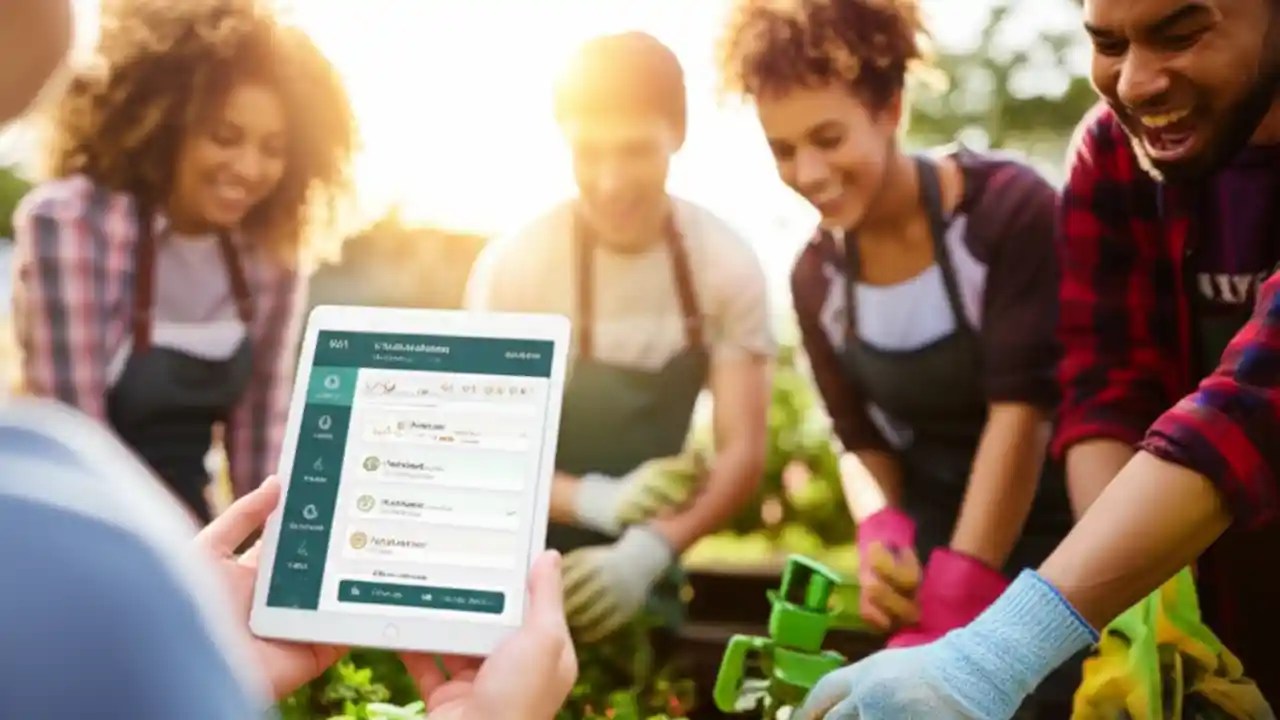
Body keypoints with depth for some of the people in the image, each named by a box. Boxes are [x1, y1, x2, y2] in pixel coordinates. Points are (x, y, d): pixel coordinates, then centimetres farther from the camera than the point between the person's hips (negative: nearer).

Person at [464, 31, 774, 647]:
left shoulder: (728, 267, -13)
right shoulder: (512, 264, -18)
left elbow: (743, 450, -16)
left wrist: (650, 549, -33)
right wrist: (597, 500, -32)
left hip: (641, 569, 2)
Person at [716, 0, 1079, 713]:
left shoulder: (1008, 207, -19)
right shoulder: (817, 276, -4)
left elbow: (1022, 408, -25)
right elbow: (863, 440, 2)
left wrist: (953, 609, -31)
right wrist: (881, 533, -21)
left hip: (1057, 543, -4)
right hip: (935, 551, 4)